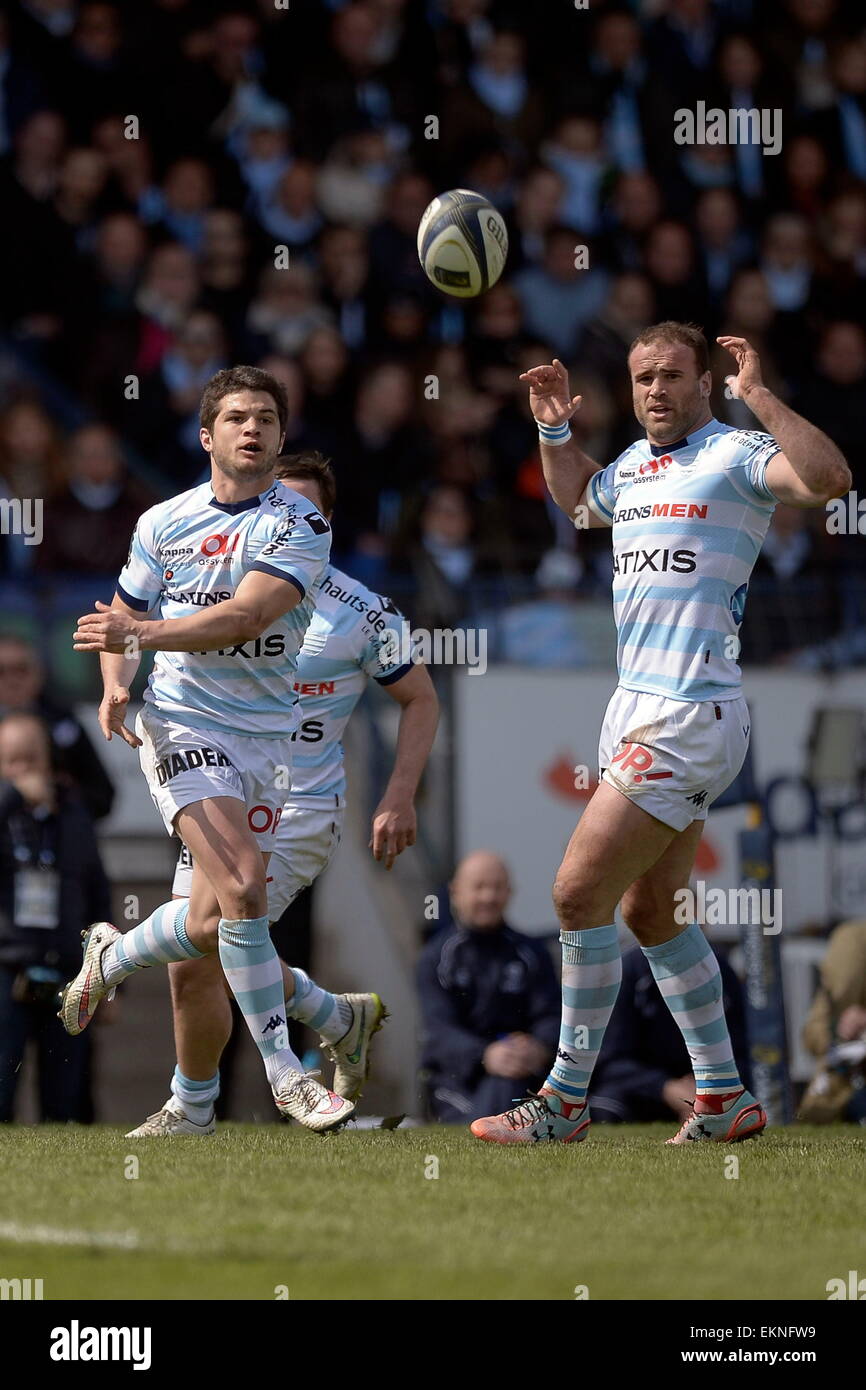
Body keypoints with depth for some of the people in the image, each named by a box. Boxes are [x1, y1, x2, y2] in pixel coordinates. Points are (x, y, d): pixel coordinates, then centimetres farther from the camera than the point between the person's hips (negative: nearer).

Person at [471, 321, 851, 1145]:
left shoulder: (734, 455, -8)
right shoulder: (634, 464, 17)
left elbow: (829, 479, -28)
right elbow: (578, 502, 41)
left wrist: (758, 397, -28)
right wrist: (556, 432, 25)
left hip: (691, 719, -9)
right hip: (639, 708, 9)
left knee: (579, 893, -10)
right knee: (650, 913, 12)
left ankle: (565, 1102, -2)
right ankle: (725, 1099, 19)